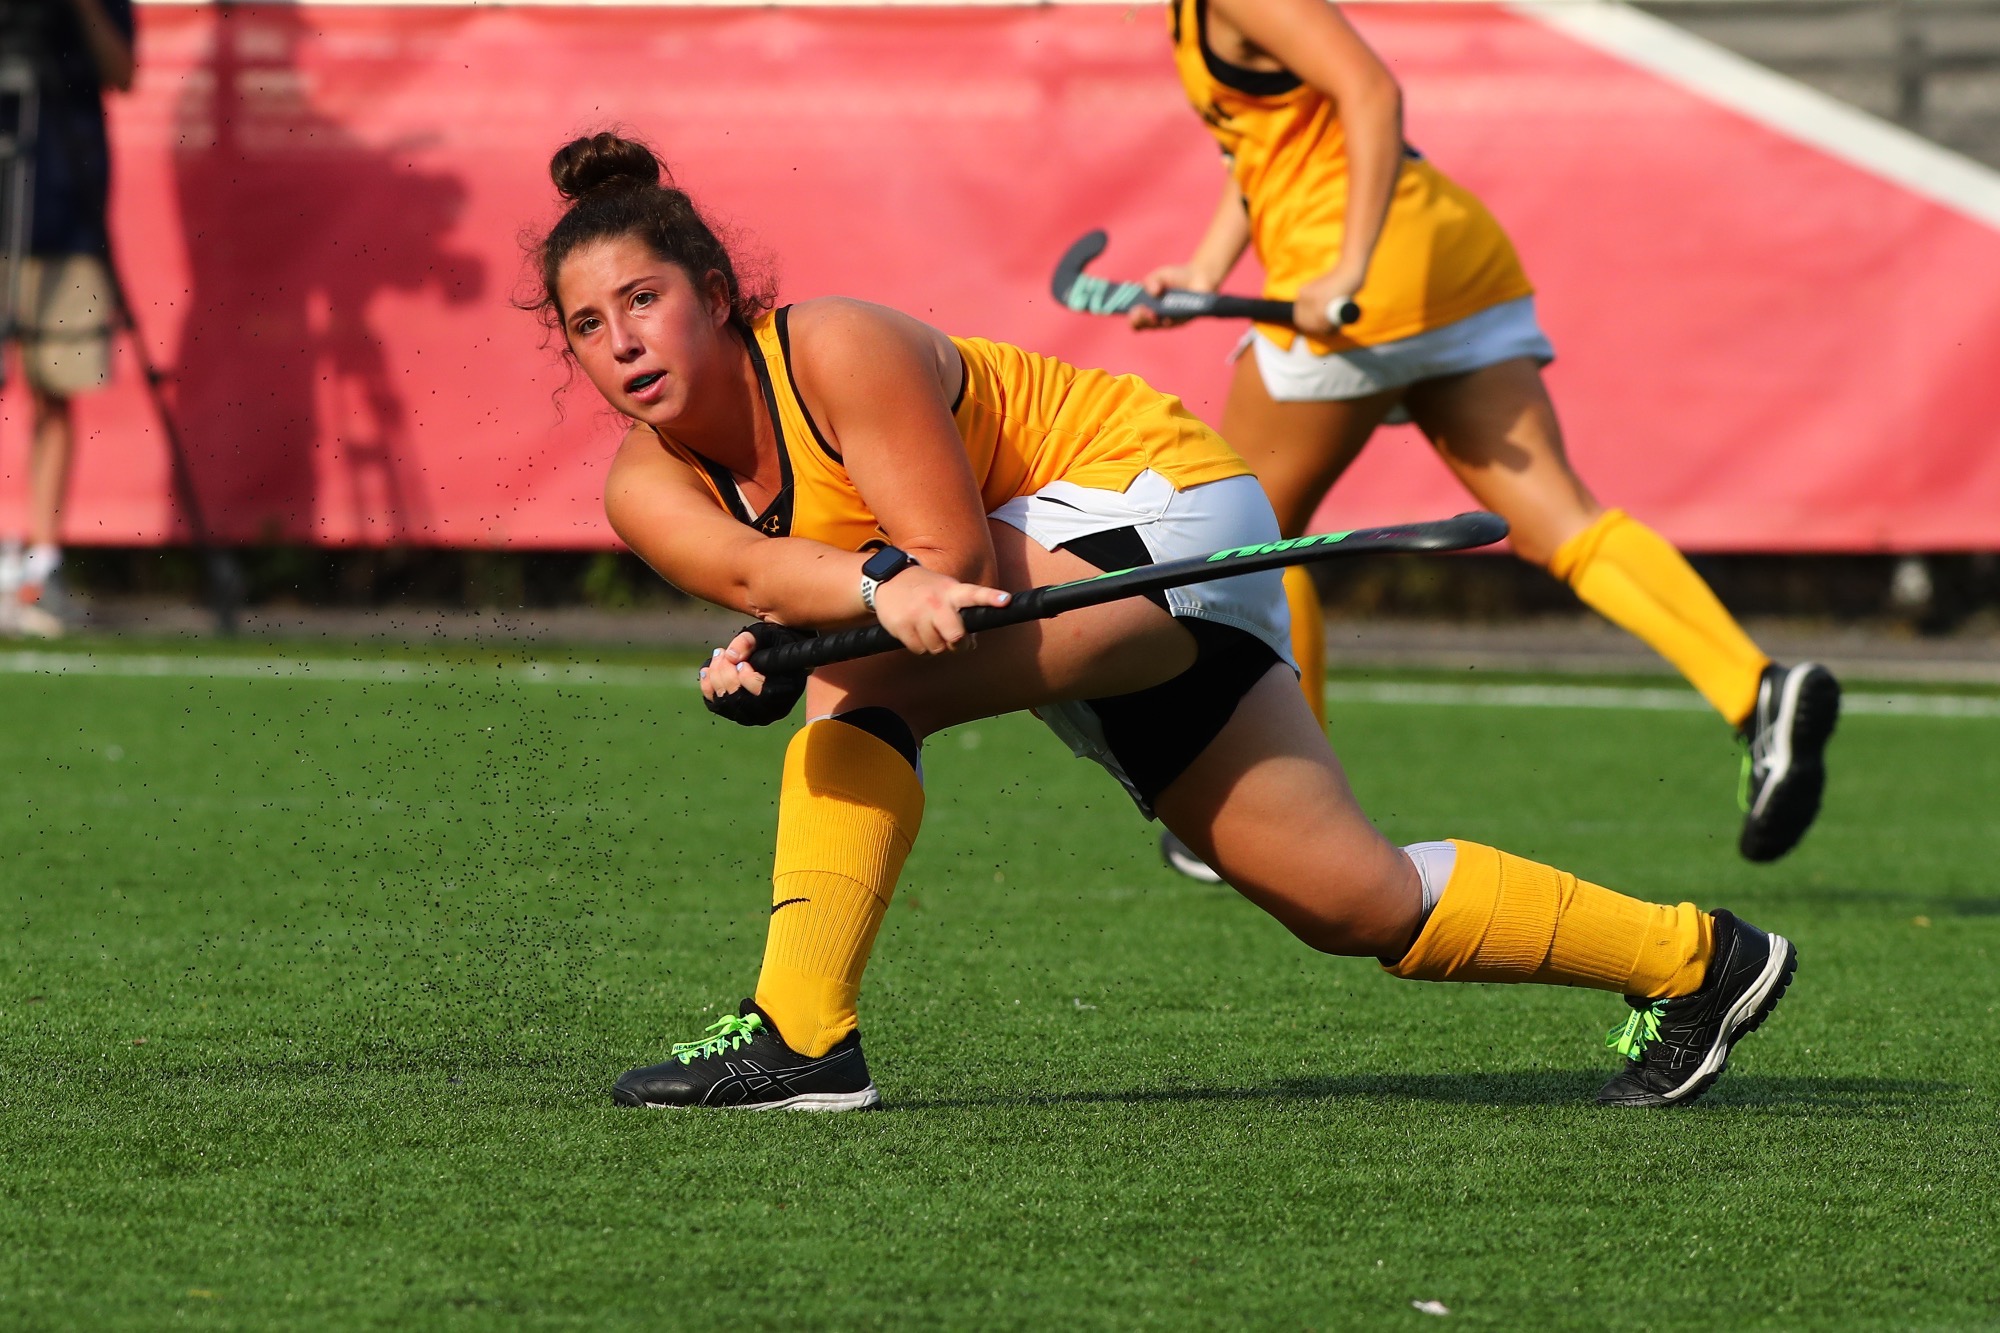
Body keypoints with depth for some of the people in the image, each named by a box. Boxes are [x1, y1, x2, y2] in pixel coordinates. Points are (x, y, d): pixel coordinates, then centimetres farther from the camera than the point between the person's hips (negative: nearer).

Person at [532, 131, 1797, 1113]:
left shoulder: (837, 350, -23)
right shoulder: (649, 486, -3)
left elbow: (955, 552, -27)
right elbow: (752, 569, -25)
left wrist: (797, 637, -42)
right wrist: (877, 587, -45)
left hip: (1148, 500, -8)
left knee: (861, 673, -27)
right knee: (1352, 901, 7)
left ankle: (802, 1034, -25)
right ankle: (1693, 960, 19)